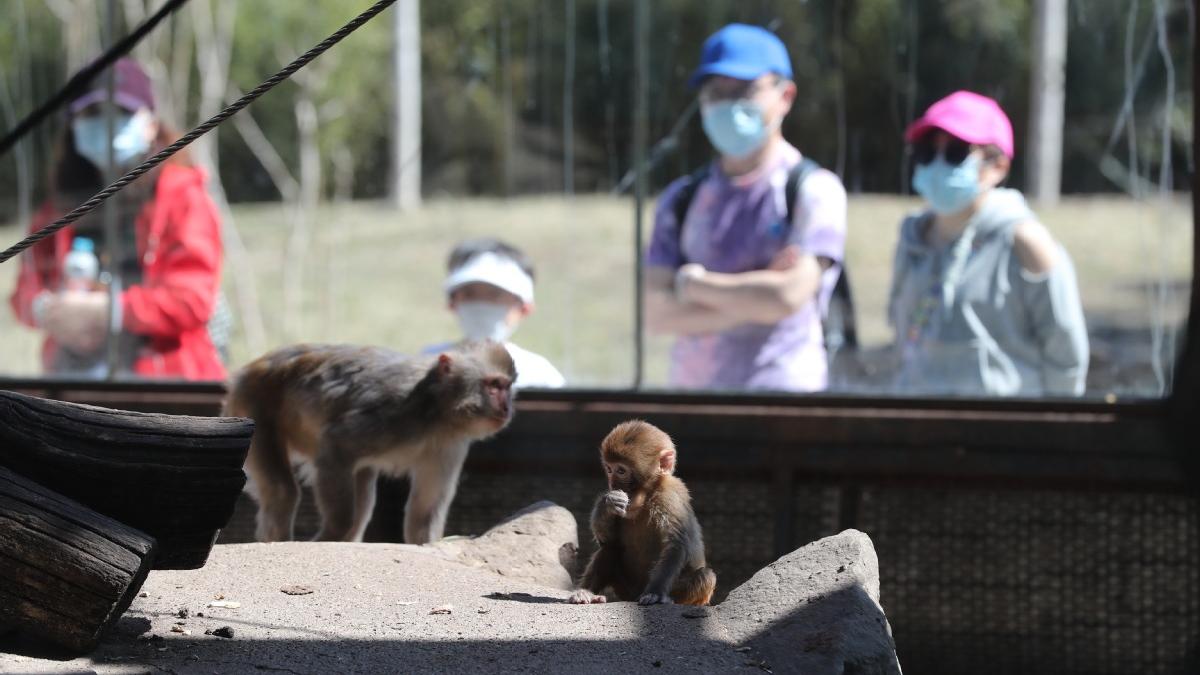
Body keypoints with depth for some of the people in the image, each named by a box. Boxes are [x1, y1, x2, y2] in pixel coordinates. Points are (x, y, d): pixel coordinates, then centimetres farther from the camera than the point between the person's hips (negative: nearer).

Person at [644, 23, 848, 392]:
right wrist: (749, 300, -10)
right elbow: (657, 311, 3)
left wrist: (695, 285, 0)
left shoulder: (815, 191, -1)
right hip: (692, 395, 4)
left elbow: (789, 295, -13)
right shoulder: (681, 198, 13)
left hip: (784, 395, -4)